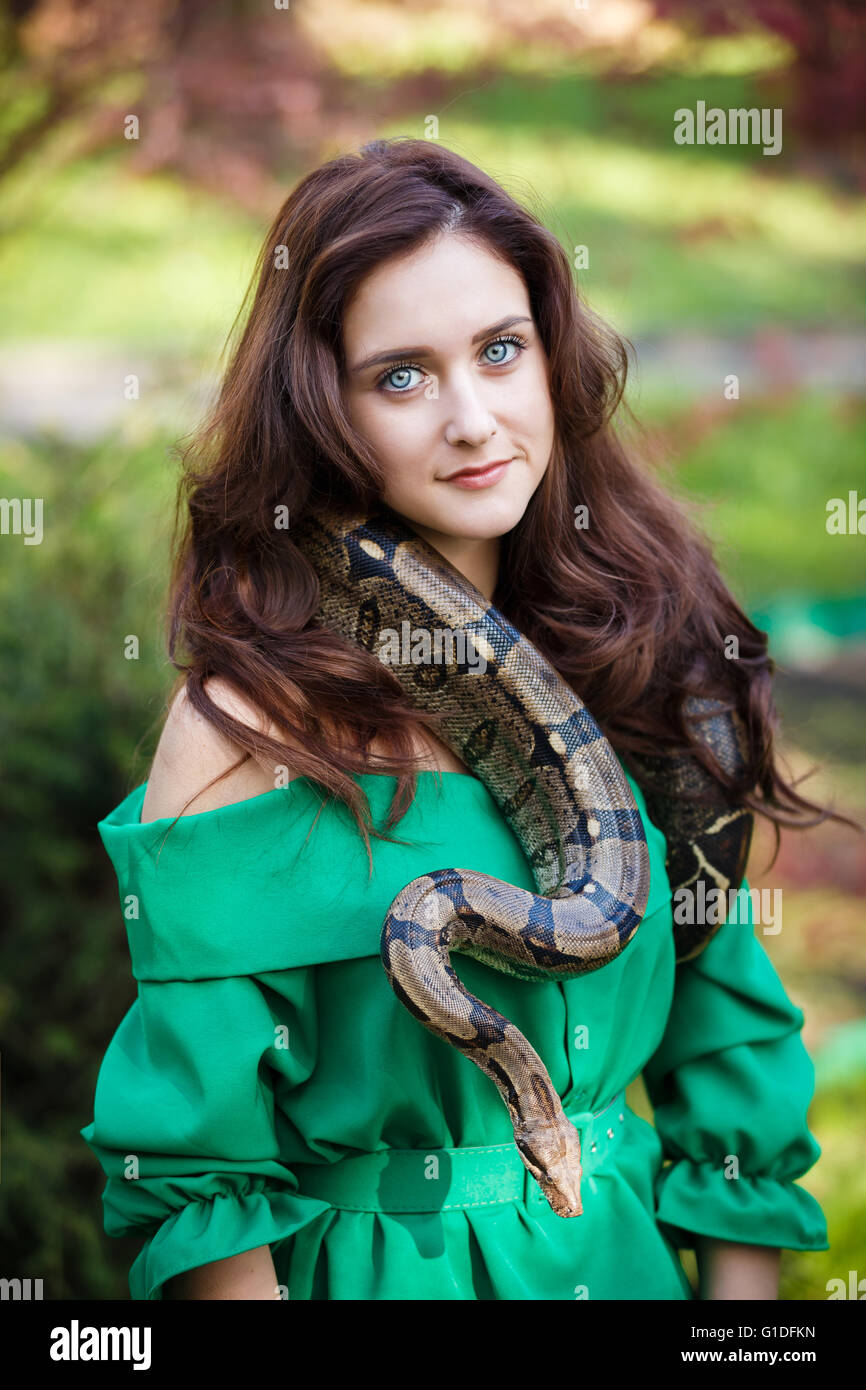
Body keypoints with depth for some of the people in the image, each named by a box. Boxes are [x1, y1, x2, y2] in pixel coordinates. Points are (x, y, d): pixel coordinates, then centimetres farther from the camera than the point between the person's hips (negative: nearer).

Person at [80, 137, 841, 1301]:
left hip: (634, 1252, 5)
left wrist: (743, 1283, -4)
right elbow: (196, 1161, -15)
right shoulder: (253, 719, -17)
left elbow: (728, 1051, 1)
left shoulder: (634, 656, -4)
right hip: (374, 1269, -4)